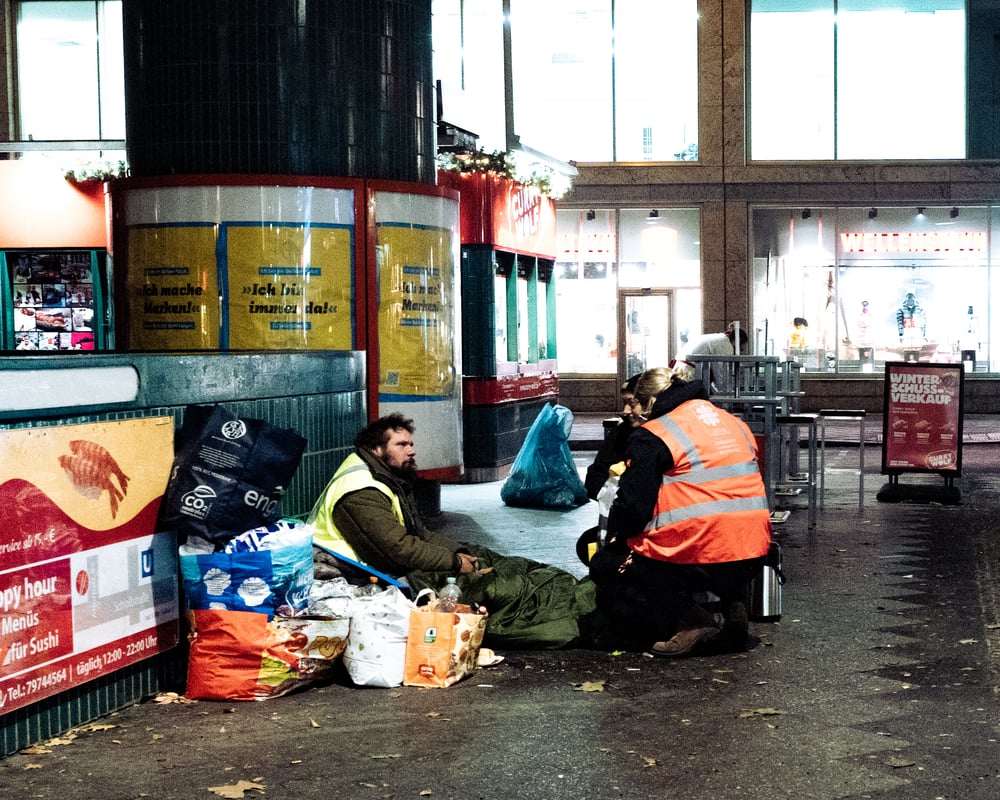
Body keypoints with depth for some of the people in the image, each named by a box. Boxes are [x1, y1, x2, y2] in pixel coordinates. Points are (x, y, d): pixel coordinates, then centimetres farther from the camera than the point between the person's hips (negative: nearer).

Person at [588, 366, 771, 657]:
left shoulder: (652, 436, -4)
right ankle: (733, 604, 11)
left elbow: (632, 509, -7)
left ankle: (688, 619, -4)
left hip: (695, 556, -7)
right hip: (752, 557, 7)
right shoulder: (735, 424, 17)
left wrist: (614, 539, 13)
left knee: (604, 567, 13)